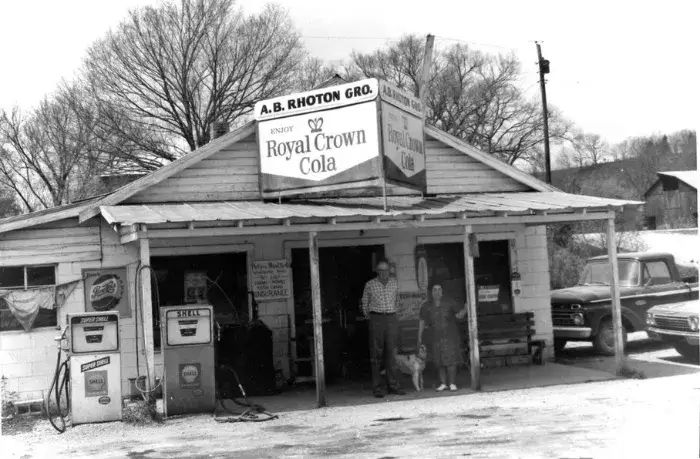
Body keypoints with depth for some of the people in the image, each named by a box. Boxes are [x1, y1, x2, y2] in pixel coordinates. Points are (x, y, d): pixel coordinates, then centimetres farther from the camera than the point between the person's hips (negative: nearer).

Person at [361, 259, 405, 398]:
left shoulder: (394, 282, 10)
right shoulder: (370, 285, 1)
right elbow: (365, 303, 13)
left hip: (392, 319, 3)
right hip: (376, 320, -3)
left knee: (391, 353, 2)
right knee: (376, 354, -4)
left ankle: (393, 386, 5)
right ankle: (377, 388, -2)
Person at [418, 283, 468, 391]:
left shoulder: (449, 303, -2)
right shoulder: (426, 306, 1)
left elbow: (459, 315, 2)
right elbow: (422, 322, 7)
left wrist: (465, 309, -18)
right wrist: (419, 337, 8)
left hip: (450, 335, -2)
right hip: (437, 337, 2)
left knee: (451, 359, -6)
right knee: (439, 360, 2)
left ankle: (452, 383, -1)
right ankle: (443, 383, 10)